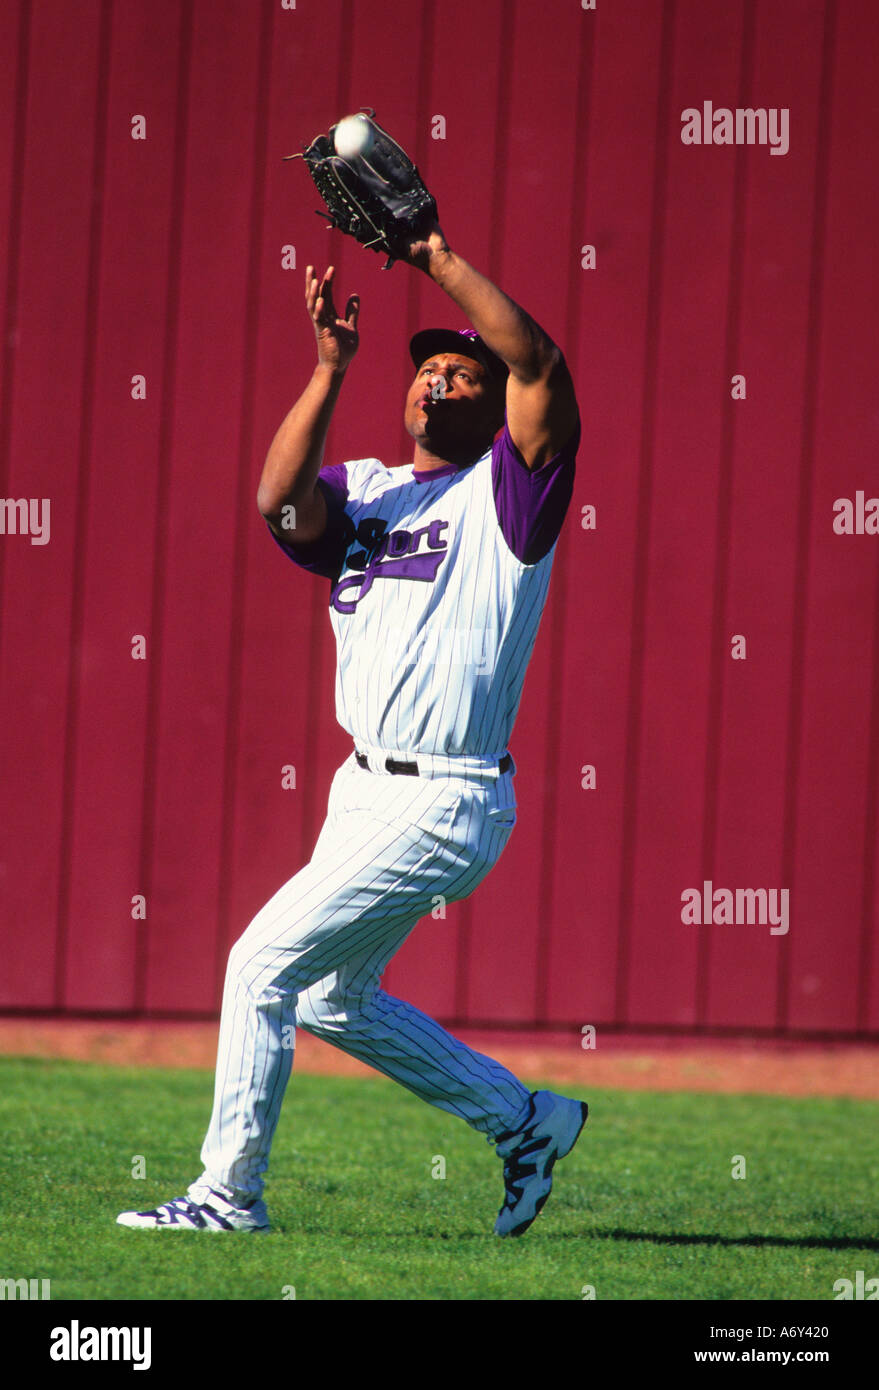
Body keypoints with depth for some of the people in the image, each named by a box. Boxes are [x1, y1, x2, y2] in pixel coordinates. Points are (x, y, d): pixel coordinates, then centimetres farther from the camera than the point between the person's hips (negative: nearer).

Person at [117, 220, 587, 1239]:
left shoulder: (504, 493, -5)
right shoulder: (361, 492, 12)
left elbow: (541, 364, -22)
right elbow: (278, 502, -11)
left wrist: (439, 258, -19)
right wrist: (331, 367, -15)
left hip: (444, 803, -8)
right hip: (367, 791, 8)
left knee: (265, 963, -11)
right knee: (335, 1000, 19)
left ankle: (231, 1192, -2)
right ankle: (528, 1122, 31)